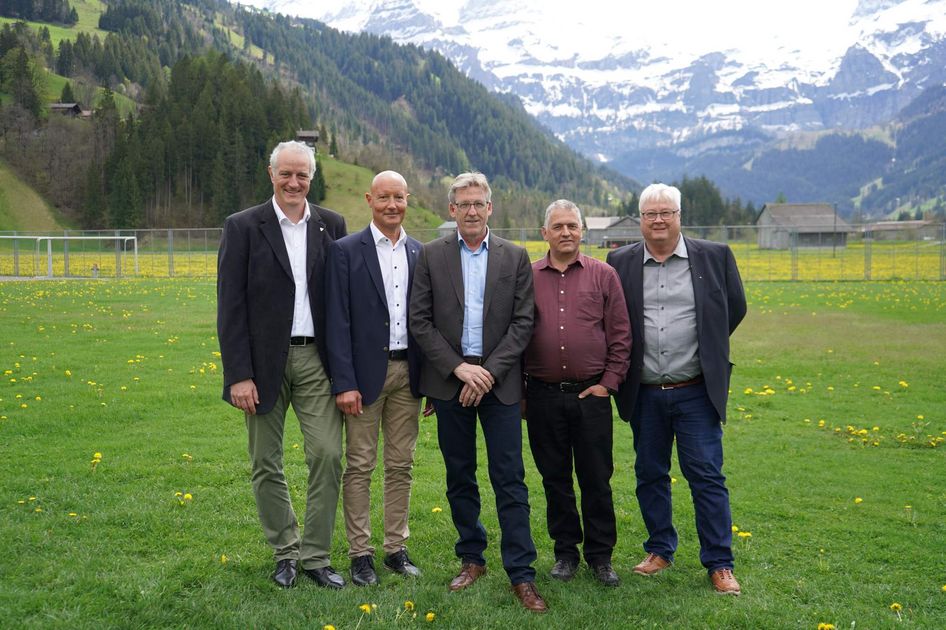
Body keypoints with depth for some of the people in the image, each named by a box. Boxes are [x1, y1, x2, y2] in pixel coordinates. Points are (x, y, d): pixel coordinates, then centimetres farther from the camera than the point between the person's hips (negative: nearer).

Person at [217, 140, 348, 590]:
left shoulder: (331, 226, 6)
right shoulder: (243, 227, -2)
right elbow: (230, 306, -6)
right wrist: (239, 375, -11)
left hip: (317, 358, 1)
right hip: (264, 362, -1)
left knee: (328, 456, -3)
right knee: (266, 464, 8)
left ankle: (315, 555, 12)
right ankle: (285, 552, 26)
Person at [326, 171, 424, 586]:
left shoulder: (420, 254, 9)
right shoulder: (345, 251, -4)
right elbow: (337, 321, -8)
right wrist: (344, 383, -14)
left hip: (408, 372, 4)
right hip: (366, 371, -4)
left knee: (401, 466, 11)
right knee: (359, 466, 3)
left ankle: (396, 548, 22)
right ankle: (360, 553, 14)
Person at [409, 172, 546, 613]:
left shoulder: (515, 257, 4)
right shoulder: (431, 255, 3)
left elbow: (523, 322, -1)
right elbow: (420, 321, -1)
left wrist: (490, 371, -11)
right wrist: (457, 367, -11)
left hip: (499, 381, -1)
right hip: (449, 380, 1)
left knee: (510, 480, -1)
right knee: (460, 477, 11)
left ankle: (521, 573, 5)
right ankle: (471, 558, 25)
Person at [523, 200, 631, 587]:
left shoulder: (604, 276, 4)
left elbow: (620, 335, 4)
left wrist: (608, 383, -3)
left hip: (591, 394, -1)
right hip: (543, 396, 1)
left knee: (597, 479, 6)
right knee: (555, 478, 10)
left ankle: (600, 555, 20)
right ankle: (565, 552, 24)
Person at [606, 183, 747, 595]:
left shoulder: (715, 256, 0)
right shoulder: (620, 263, 3)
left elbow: (735, 309, 11)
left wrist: (705, 351, 12)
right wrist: (620, 373, 7)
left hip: (696, 391, -2)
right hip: (644, 394, 2)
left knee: (707, 476, 1)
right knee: (650, 475, 12)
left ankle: (719, 564, 12)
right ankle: (660, 550, 28)